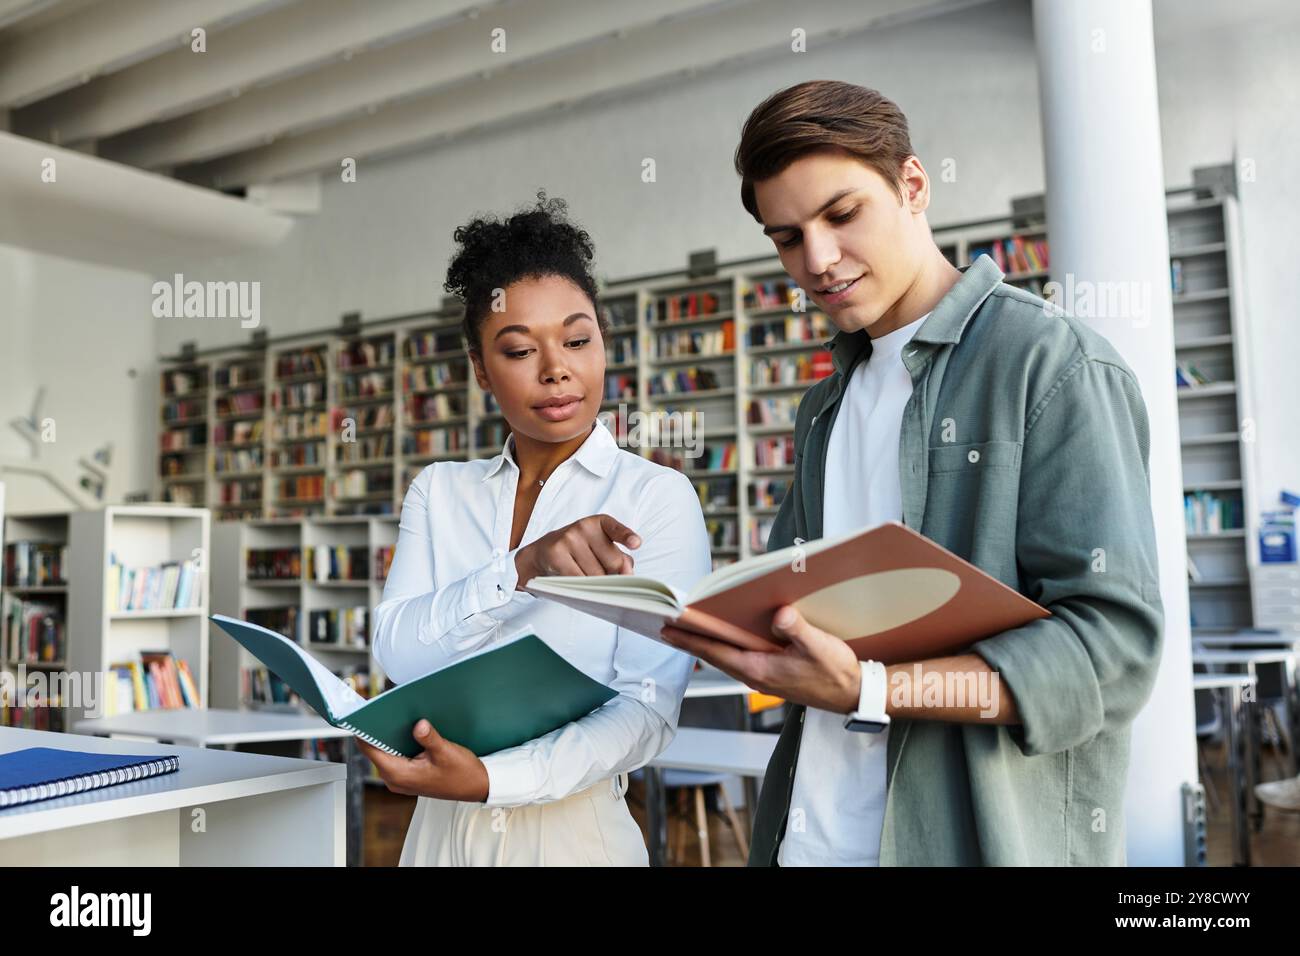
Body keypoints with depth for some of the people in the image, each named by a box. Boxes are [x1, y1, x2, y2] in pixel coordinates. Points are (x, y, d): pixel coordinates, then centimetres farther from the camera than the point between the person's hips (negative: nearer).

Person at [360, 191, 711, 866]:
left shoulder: (658, 498, -9)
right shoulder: (438, 493, 3)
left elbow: (647, 709, -16)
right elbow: (398, 651, -10)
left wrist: (490, 778, -28)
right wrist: (524, 567, -25)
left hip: (575, 828, -3)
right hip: (443, 826, 3)